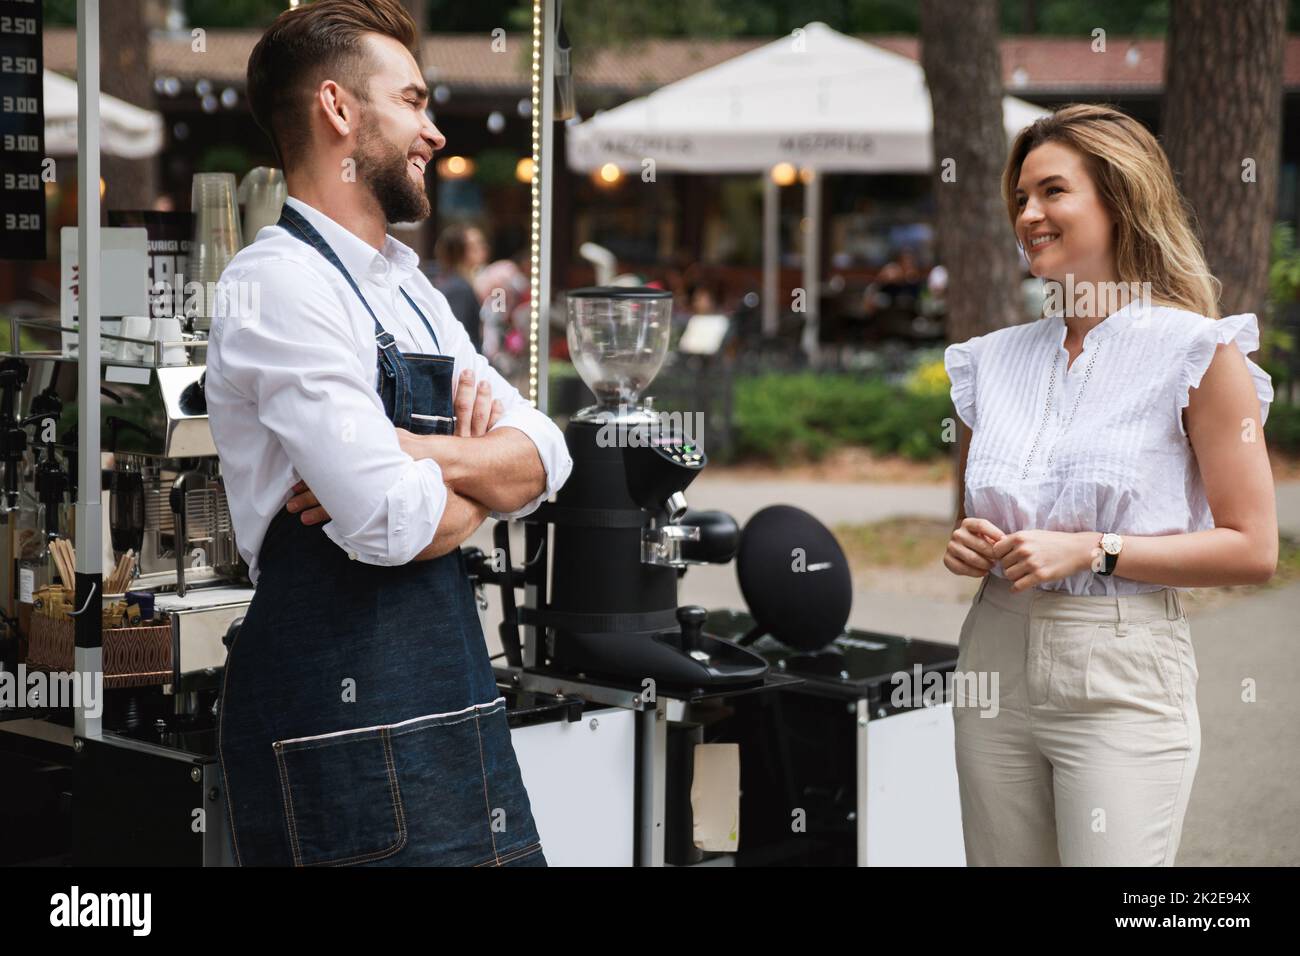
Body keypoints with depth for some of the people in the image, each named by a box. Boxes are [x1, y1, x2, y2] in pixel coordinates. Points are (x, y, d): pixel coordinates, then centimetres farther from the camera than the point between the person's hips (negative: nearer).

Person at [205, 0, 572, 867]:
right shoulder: (280, 283, -12)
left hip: (460, 709, 8)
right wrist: (481, 476, 1)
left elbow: (545, 459, 8)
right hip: (343, 725, -8)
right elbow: (391, 524, -20)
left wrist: (416, 453, -12)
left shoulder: (412, 292, 17)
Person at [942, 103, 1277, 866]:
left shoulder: (1201, 353, -5)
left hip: (1123, 672, -5)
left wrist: (1093, 550, -15)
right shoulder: (999, 358, 12)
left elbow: (1254, 550, -8)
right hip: (997, 658, 5)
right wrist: (964, 543, 1)